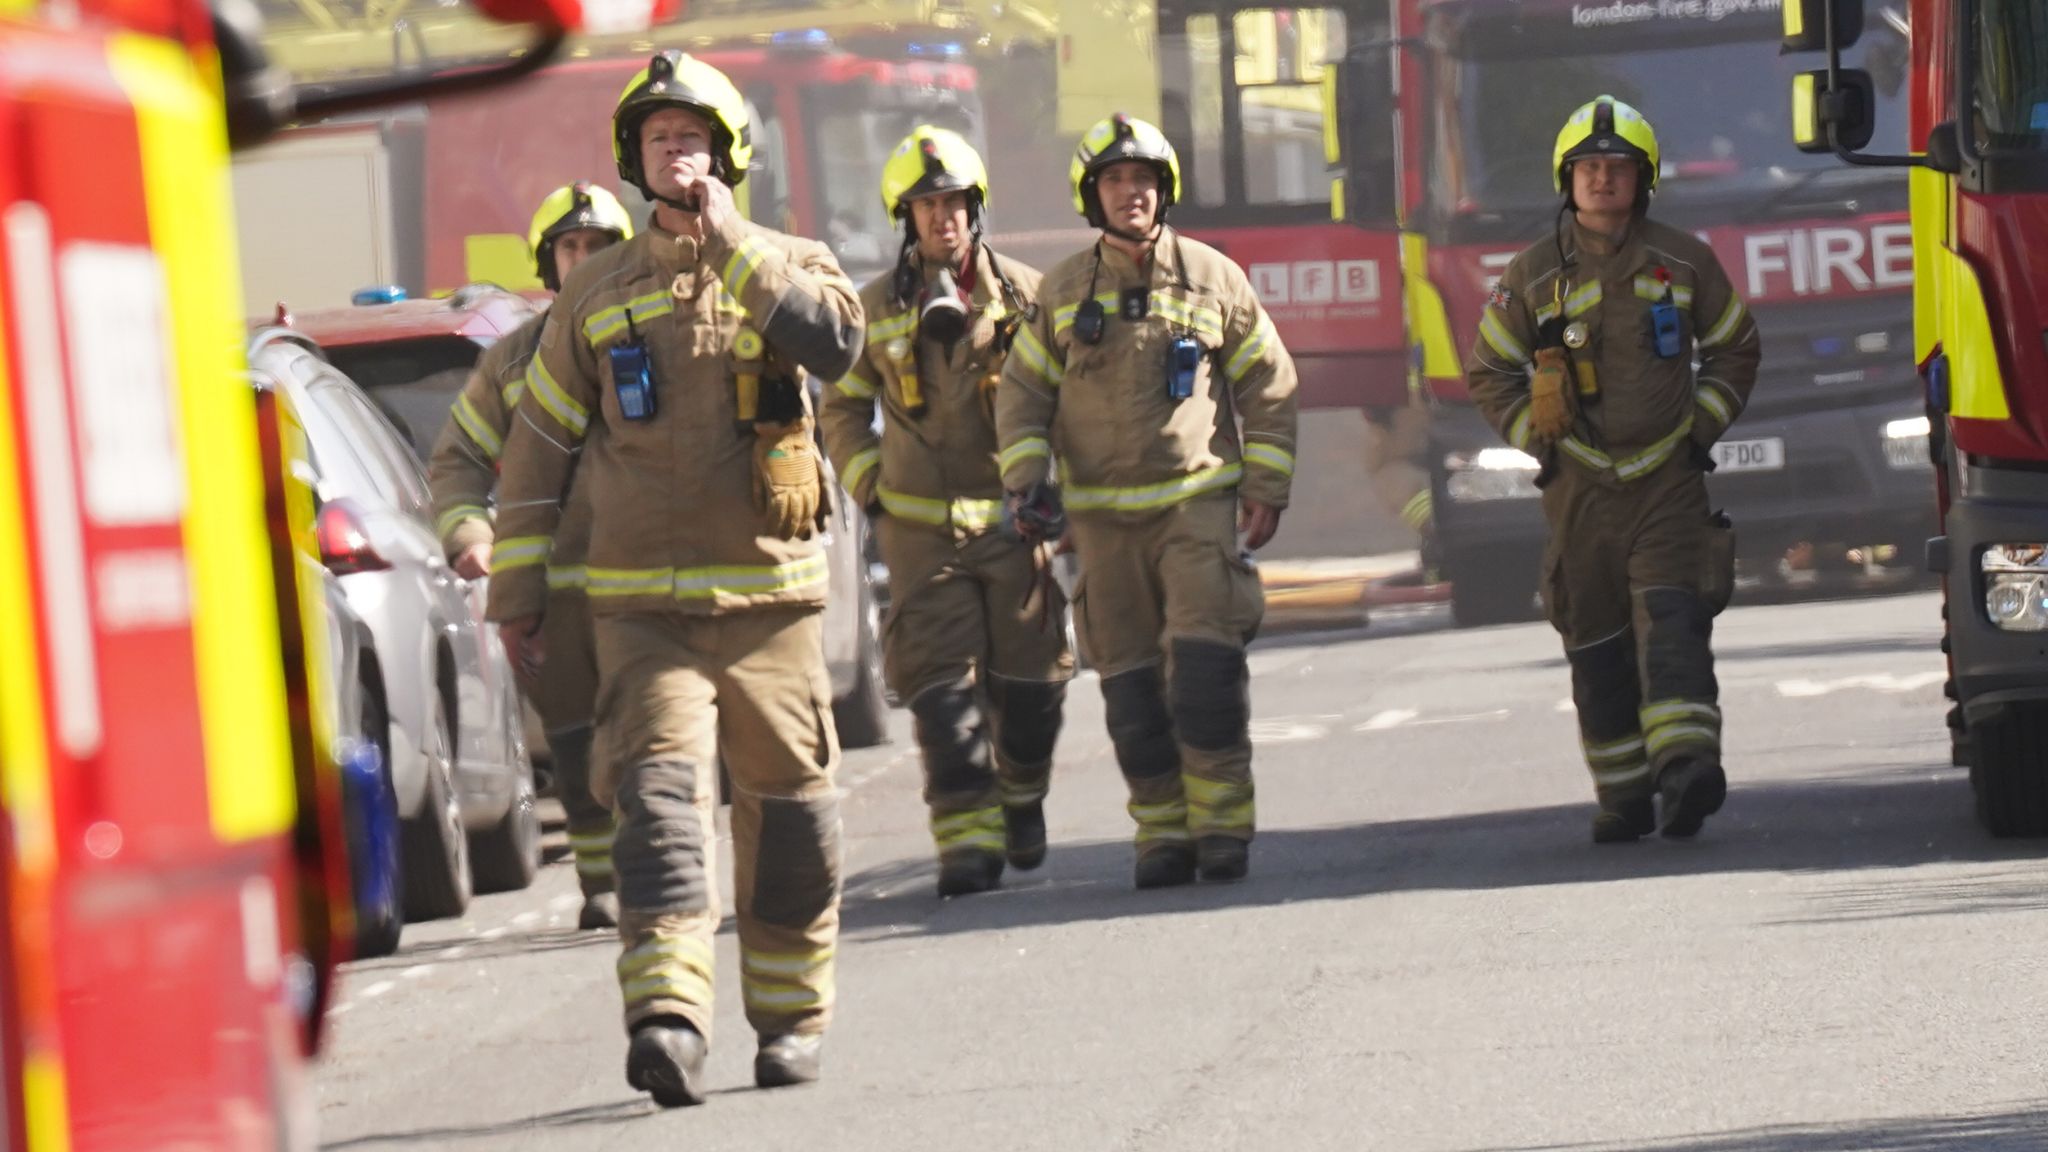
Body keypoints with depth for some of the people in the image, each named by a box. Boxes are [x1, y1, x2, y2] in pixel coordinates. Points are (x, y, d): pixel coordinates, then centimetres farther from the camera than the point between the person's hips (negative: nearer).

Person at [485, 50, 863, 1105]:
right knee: (659, 787, -16)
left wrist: (730, 249, -15)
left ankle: (791, 1015, 21)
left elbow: (836, 342, -18)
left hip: (768, 593, 0)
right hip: (641, 603, 0)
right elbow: (538, 444, 13)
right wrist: (515, 586, 10)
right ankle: (667, 1016, -28)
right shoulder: (596, 294, 9)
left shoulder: (788, 265, 6)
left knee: (786, 803, 6)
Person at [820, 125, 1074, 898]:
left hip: (1014, 520, 0)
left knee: (1028, 679, 5)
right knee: (943, 686, -9)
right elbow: (843, 408, 18)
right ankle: (968, 837, -10)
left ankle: (1022, 796, 31)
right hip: (922, 525, 0)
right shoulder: (876, 309, 5)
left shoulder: (1024, 297, 3)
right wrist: (870, 486, 6)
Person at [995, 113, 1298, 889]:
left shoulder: (1214, 279, 4)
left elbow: (1268, 386, 10)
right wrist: (1028, 479, -1)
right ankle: (1163, 830, 7)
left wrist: (1264, 488, 4)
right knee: (1131, 679, 1)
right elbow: (1023, 393, 13)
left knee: (1205, 662, -13)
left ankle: (1222, 823, -6)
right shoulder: (1063, 292, 7)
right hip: (1101, 514, 2)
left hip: (1200, 500, -2)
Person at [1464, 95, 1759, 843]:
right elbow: (1488, 371, 13)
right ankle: (1624, 799, 12)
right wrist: (1536, 438, 3)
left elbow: (1735, 351, 17)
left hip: (1669, 480, -1)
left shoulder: (1684, 263, 3)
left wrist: (1704, 422, 6)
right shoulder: (1533, 276, 2)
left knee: (1672, 621, -17)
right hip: (1580, 489, 1)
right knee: (1598, 650, 5)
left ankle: (1689, 764, -29)